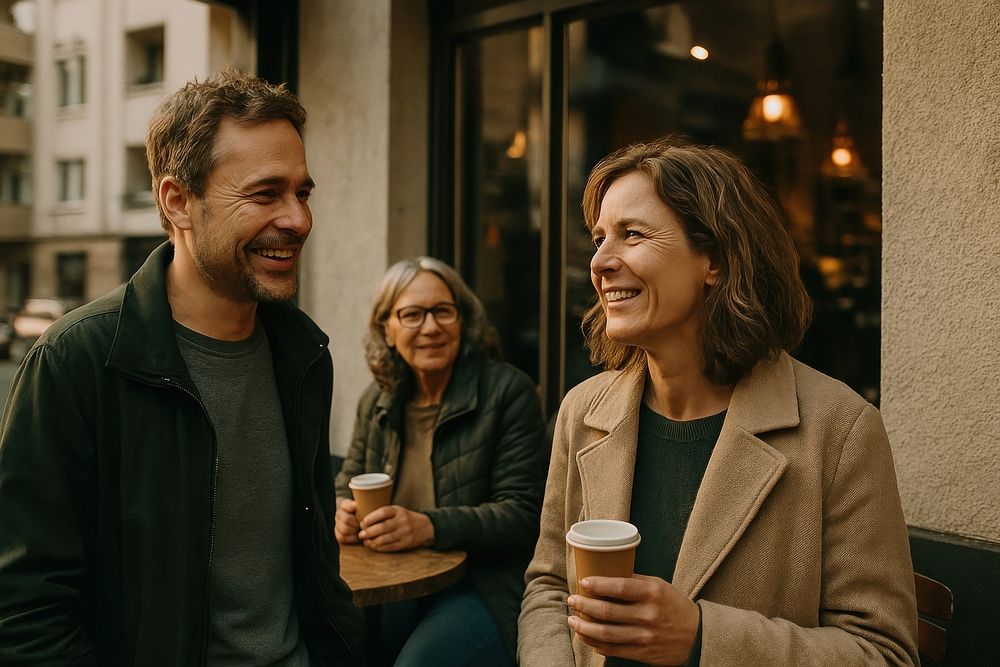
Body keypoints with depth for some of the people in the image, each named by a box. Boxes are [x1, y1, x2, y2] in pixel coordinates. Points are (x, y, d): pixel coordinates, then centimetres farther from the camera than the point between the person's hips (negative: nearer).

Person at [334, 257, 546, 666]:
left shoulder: (509, 391, -7)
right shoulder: (376, 401, 9)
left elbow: (523, 515, -11)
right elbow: (348, 480, 19)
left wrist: (429, 526, -26)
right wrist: (342, 510, -6)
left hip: (482, 586, -4)